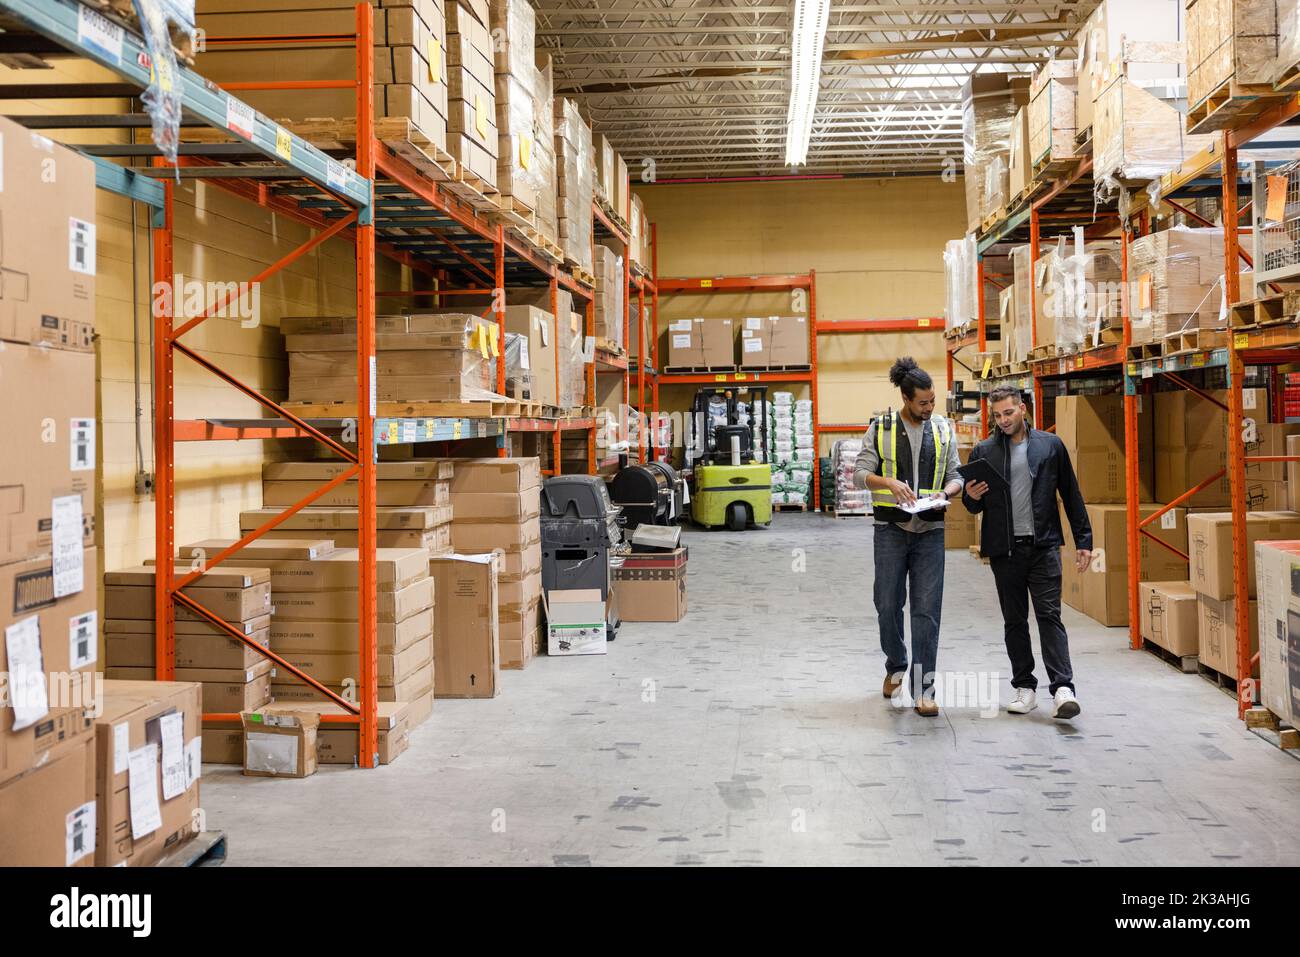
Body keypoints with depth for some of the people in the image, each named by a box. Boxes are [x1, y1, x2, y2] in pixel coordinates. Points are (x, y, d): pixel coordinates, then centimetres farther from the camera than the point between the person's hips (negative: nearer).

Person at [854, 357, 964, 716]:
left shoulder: (942, 429, 7)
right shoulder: (881, 428, 0)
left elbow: (956, 476, 10)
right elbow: (860, 473, -4)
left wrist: (944, 492, -13)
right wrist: (889, 482, -22)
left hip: (930, 530, 1)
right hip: (891, 528, -1)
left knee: (927, 610, -3)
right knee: (888, 604, 7)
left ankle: (923, 690, 0)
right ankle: (896, 666, 34)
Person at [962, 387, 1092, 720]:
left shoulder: (1051, 445, 3)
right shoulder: (983, 452, 5)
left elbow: (1071, 495, 6)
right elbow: (973, 506, 11)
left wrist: (1083, 540, 3)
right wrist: (973, 497, -13)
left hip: (1043, 545, -2)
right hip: (1004, 549, 2)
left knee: (1050, 616, -7)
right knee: (1014, 621, 9)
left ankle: (1063, 689, -10)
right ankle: (1025, 688, 17)